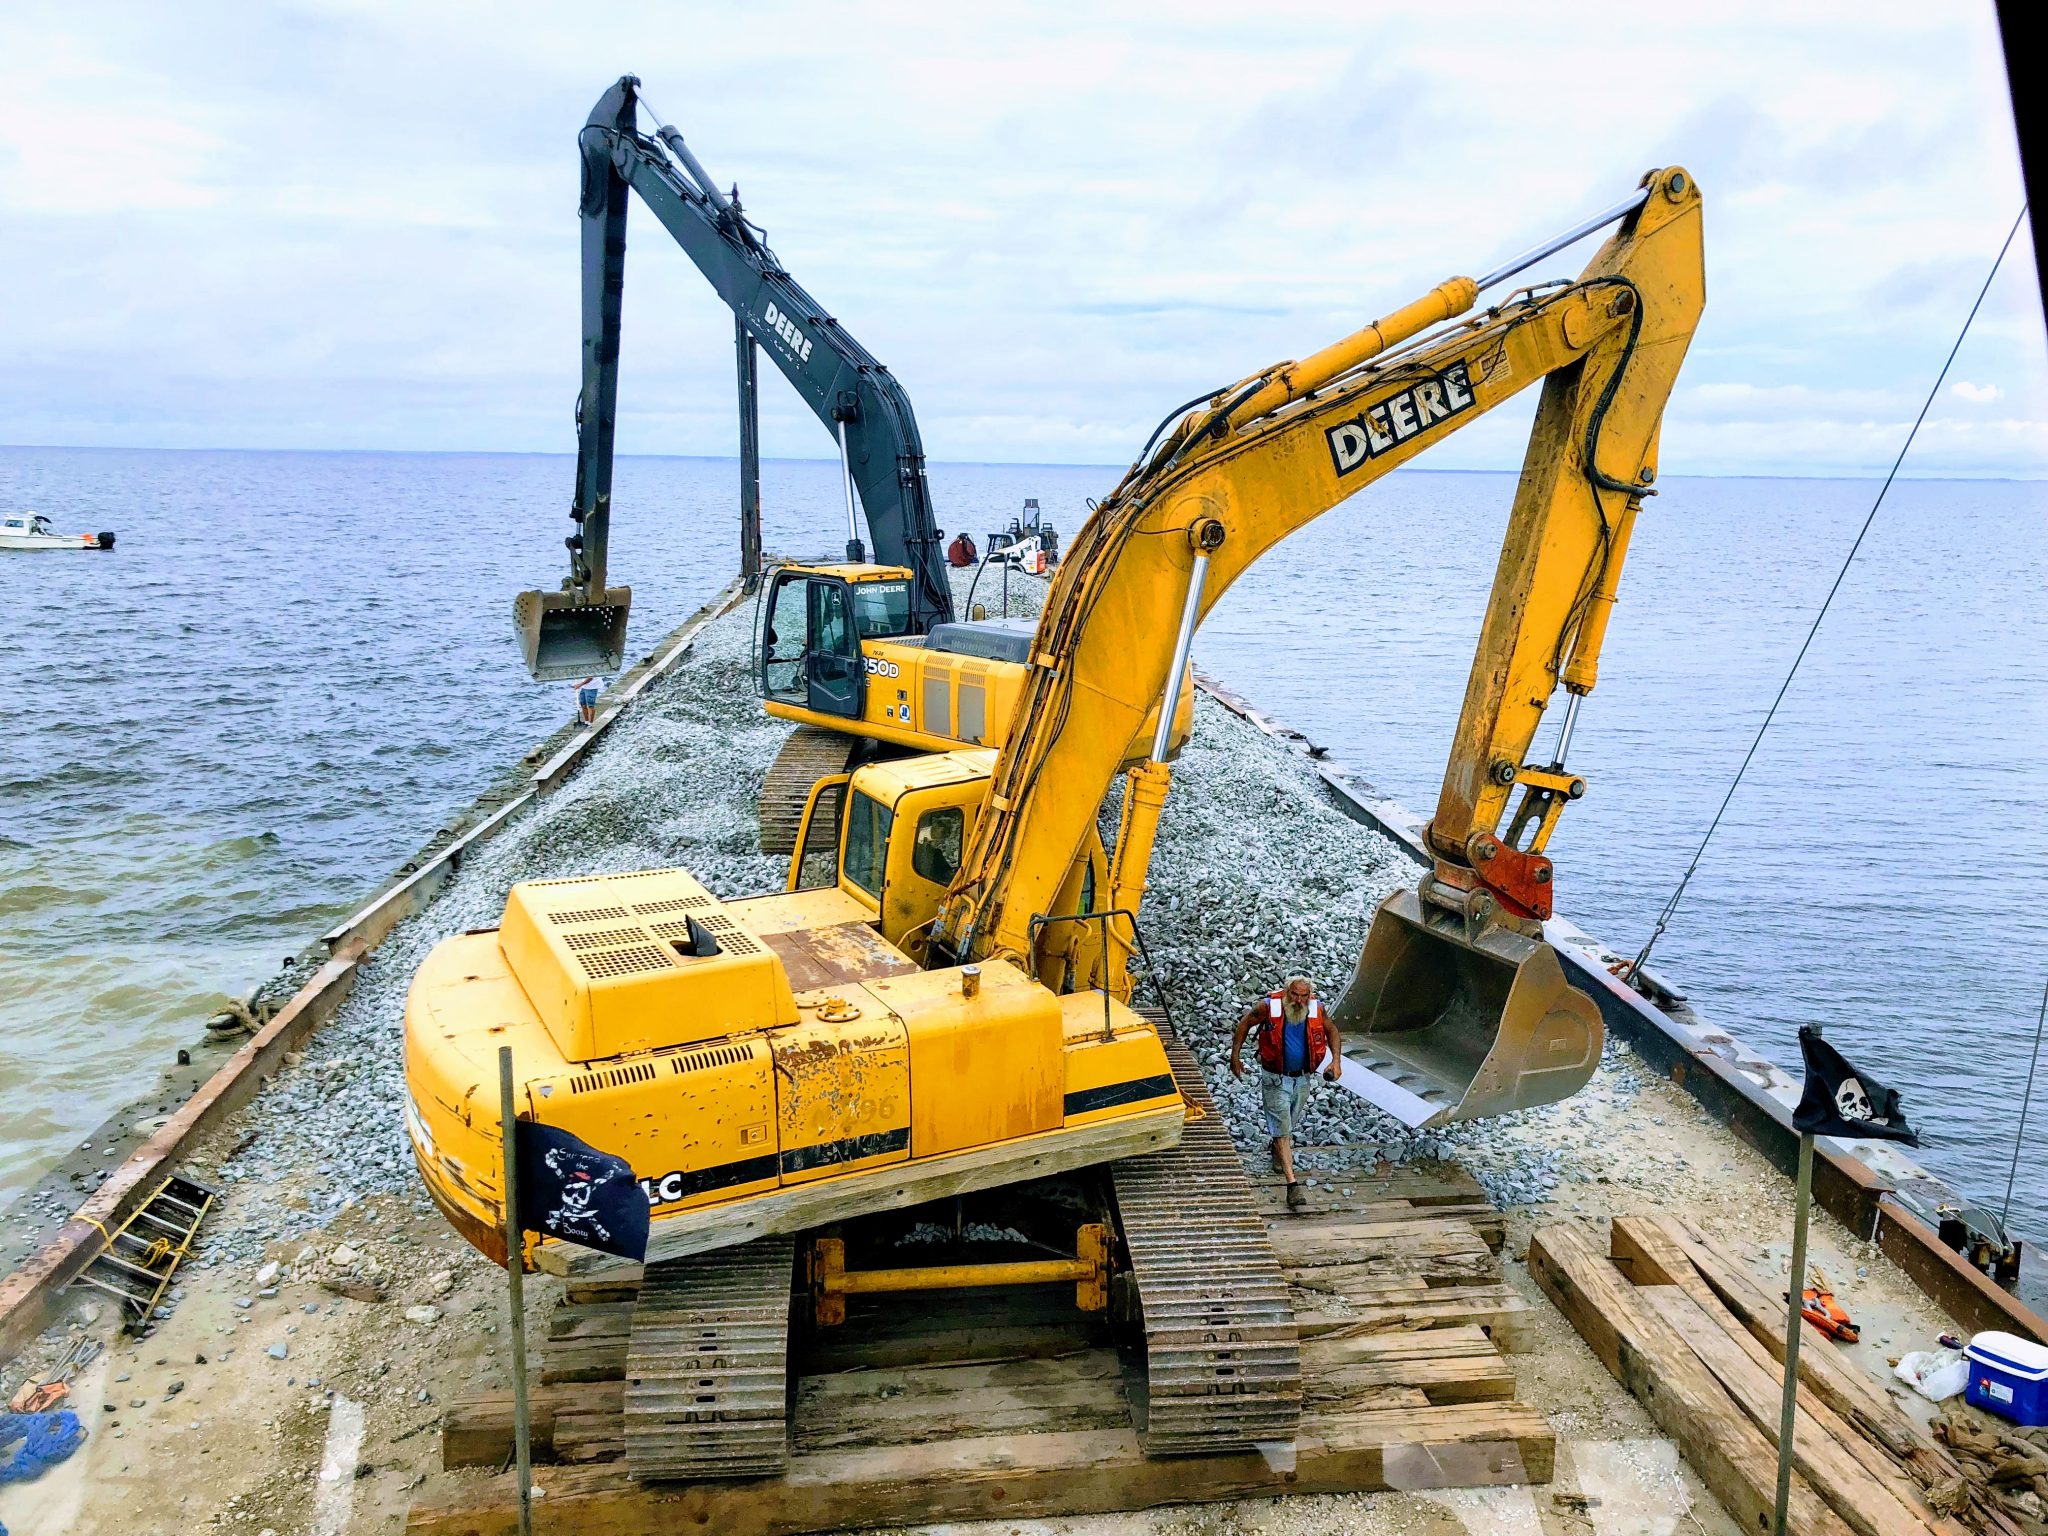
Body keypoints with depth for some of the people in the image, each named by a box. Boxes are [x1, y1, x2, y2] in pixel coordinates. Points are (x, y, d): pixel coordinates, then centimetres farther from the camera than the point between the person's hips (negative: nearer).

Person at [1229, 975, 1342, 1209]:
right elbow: (1245, 1024, -2)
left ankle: (1278, 1152, 55)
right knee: (1282, 1130, -9)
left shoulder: (1317, 1009, -11)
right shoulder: (1269, 1007, -19)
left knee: (1288, 1125, 23)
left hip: (1303, 1078, 4)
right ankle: (1292, 1185, -13)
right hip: (1275, 1079, -4)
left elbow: (1332, 1031, 8)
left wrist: (1336, 1060, -4)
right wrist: (1235, 1056, -2)